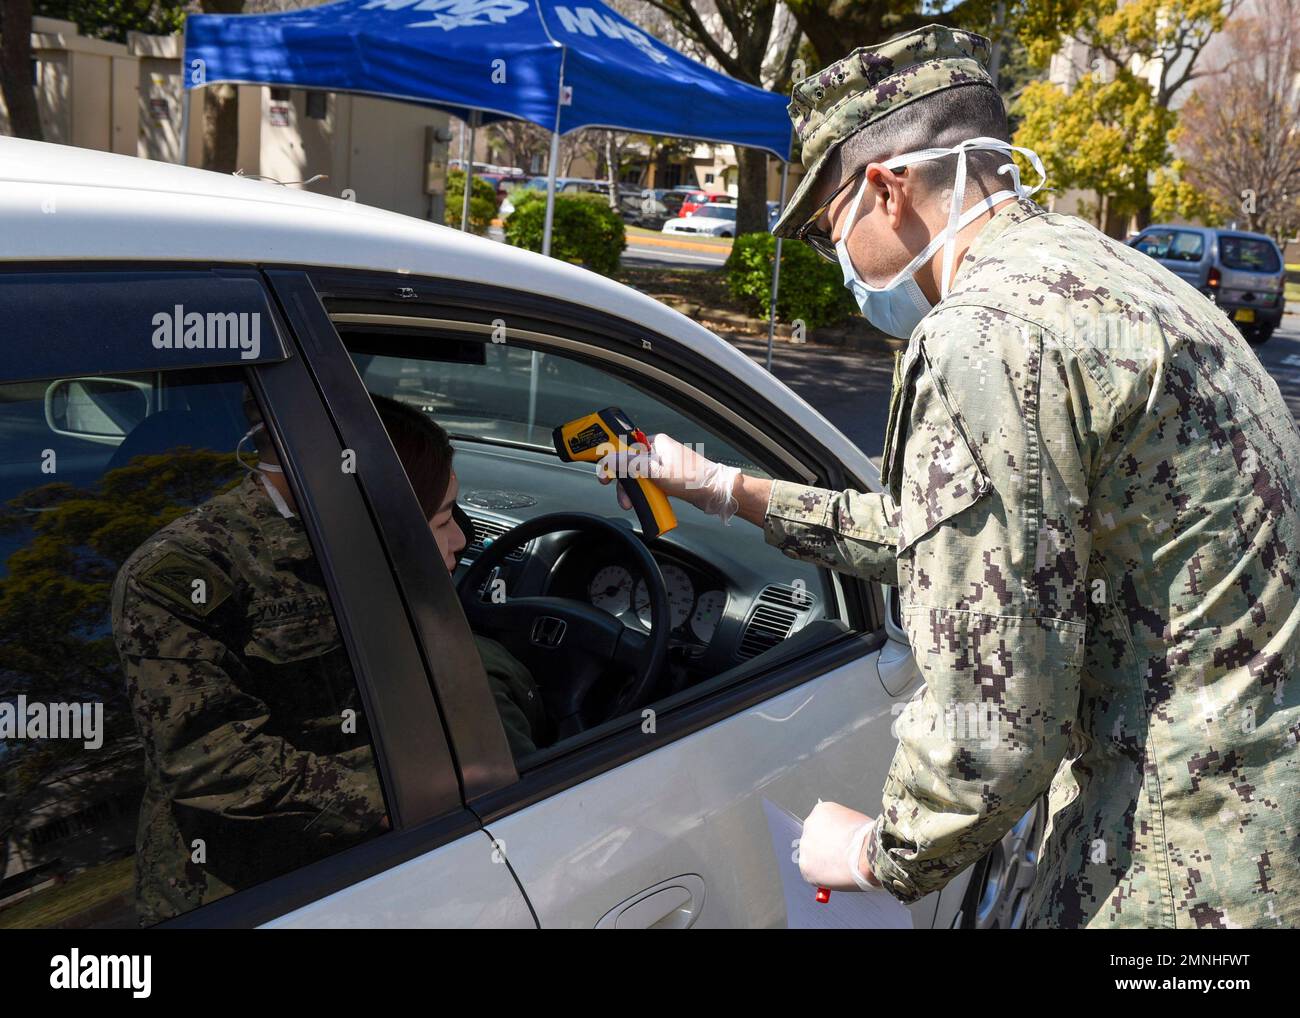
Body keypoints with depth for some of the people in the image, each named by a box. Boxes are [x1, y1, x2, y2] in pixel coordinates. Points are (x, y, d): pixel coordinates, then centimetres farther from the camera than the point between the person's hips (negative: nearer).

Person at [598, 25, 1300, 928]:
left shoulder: (985, 339, -23)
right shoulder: (1091, 271, 10)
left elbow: (995, 723, -23)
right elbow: (944, 532, 20)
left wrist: (882, 855, -4)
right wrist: (732, 493, 23)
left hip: (1183, 880, -9)